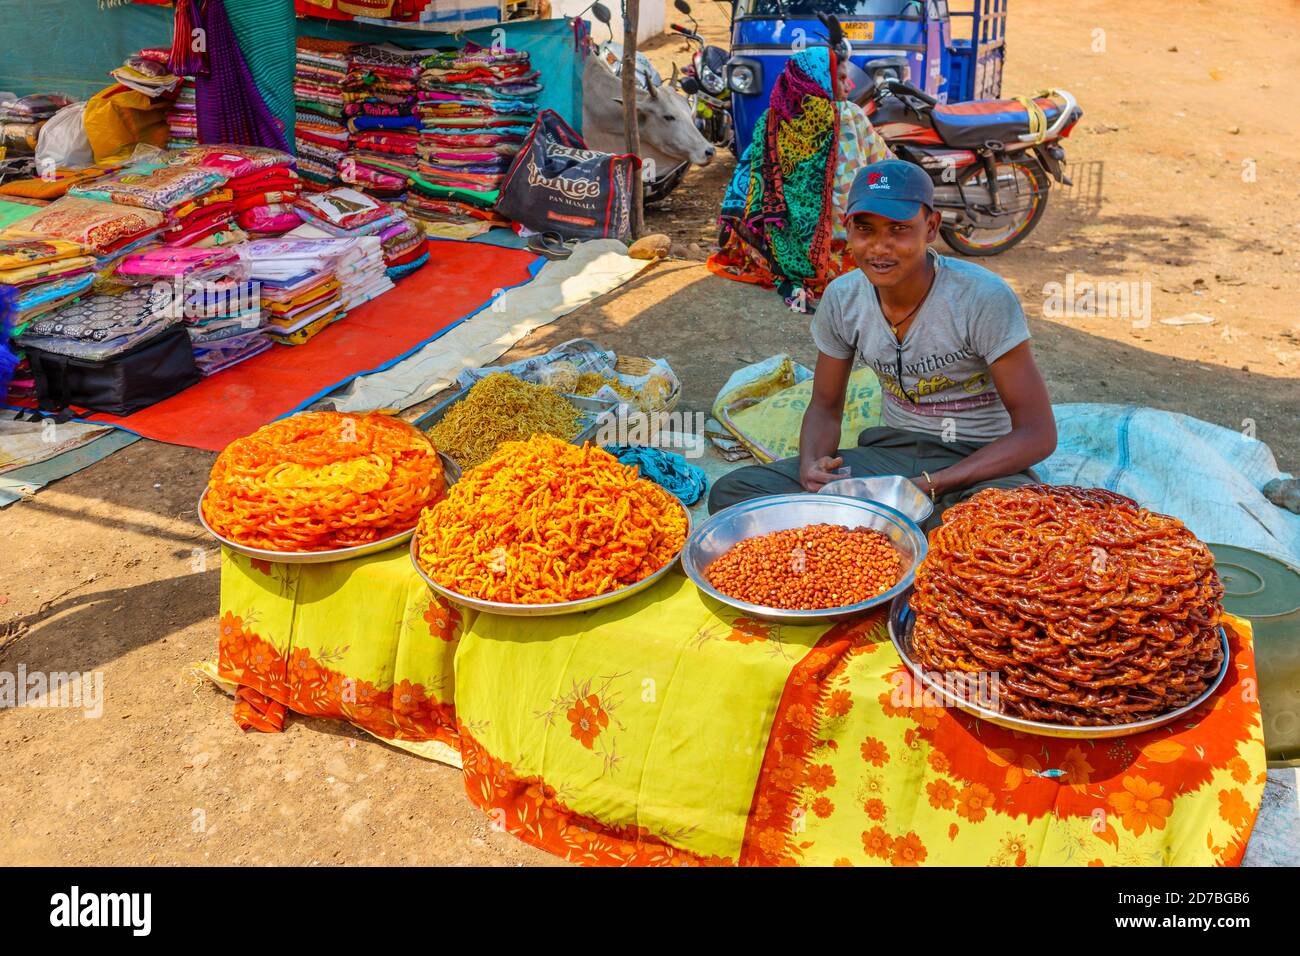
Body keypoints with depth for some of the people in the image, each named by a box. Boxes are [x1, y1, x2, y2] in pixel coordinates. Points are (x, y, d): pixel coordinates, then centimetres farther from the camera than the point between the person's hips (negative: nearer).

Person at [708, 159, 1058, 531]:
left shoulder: (985, 299, -18)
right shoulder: (841, 298, -3)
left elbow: (1037, 434, -18)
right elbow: (824, 406, 9)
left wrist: (928, 486, -27)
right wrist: (811, 465, -16)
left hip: (982, 463, -4)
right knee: (731, 491, -14)